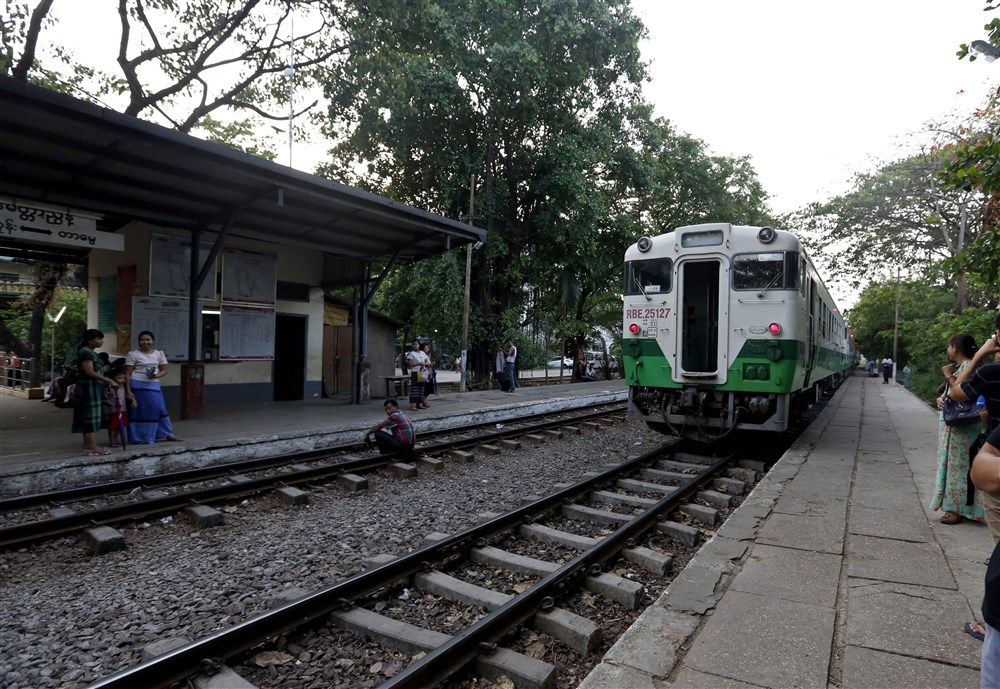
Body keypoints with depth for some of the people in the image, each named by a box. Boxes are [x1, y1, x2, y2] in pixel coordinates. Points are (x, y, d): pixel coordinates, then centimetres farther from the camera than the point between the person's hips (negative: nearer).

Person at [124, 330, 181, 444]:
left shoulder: (159, 354, 9)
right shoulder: (133, 354, -2)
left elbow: (164, 370, 12)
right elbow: (127, 374, -4)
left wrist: (157, 375, -11)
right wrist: (128, 391, -9)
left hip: (153, 385, 4)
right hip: (137, 386, -4)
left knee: (159, 408, 5)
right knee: (138, 411, 1)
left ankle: (166, 434, 14)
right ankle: (138, 438, 9)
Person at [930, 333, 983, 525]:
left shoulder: (968, 367, -14)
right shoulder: (958, 367, 15)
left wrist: (949, 376, -19)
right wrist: (941, 399, 0)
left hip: (961, 426, -10)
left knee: (958, 466, -3)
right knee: (950, 464, 14)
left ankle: (959, 509, 5)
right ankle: (954, 505, 23)